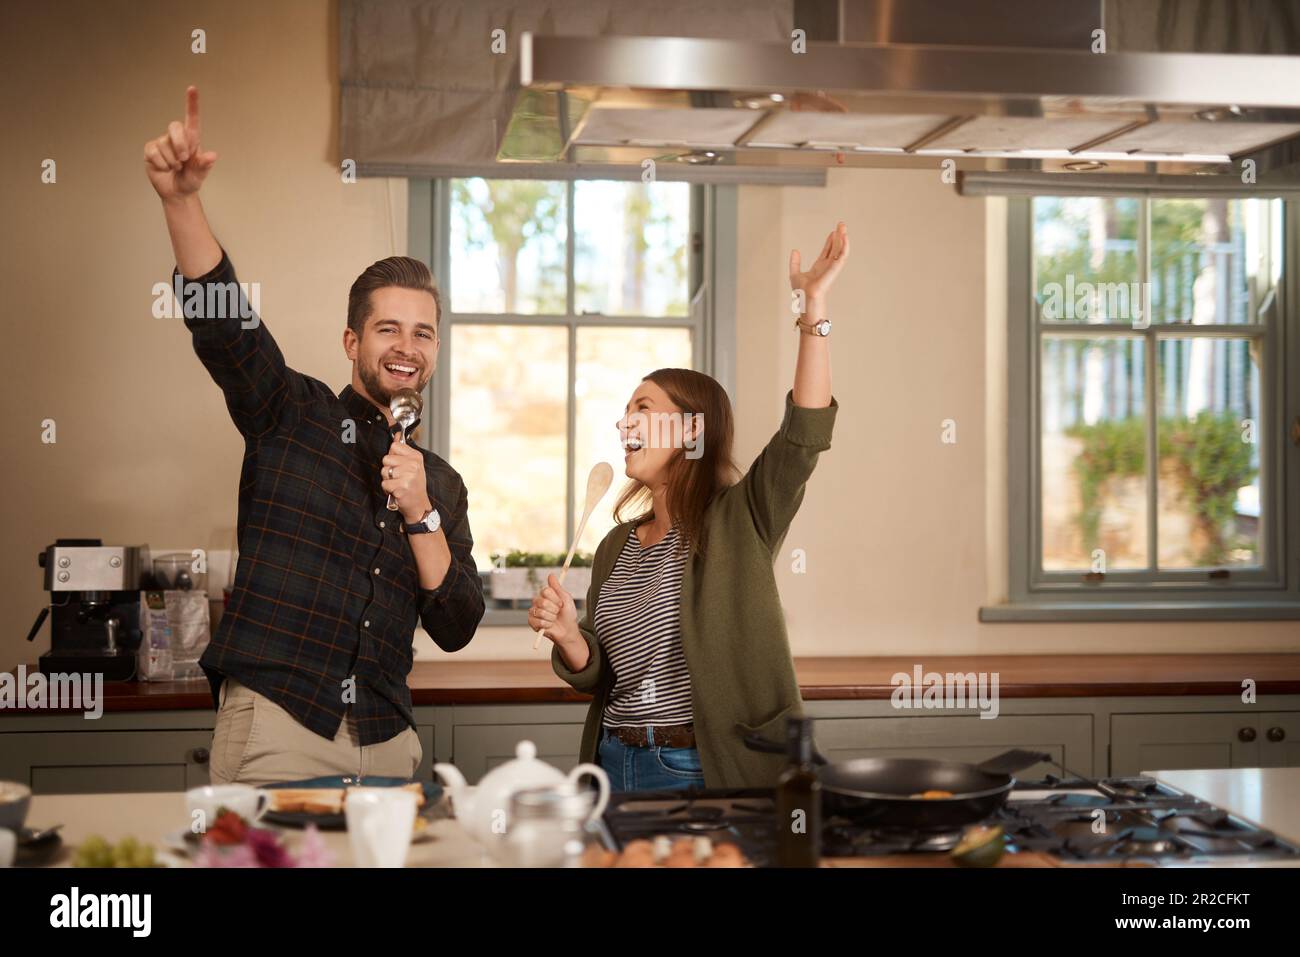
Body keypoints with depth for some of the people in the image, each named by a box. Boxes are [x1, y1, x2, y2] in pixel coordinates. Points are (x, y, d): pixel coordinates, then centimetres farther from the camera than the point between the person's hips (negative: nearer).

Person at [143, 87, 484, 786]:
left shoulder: (440, 484, 14)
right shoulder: (293, 414, 5)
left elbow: (455, 630, 8)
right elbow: (219, 316, -12)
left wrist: (421, 515, -6)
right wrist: (180, 199, -27)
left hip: (386, 742, 4)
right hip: (275, 729, -4)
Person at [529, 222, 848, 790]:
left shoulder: (737, 522, -6)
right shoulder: (617, 547, 10)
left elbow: (805, 433, -21)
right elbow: (597, 675, 13)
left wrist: (813, 308, -26)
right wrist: (567, 637, -9)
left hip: (707, 772, -5)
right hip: (616, 760, 5)